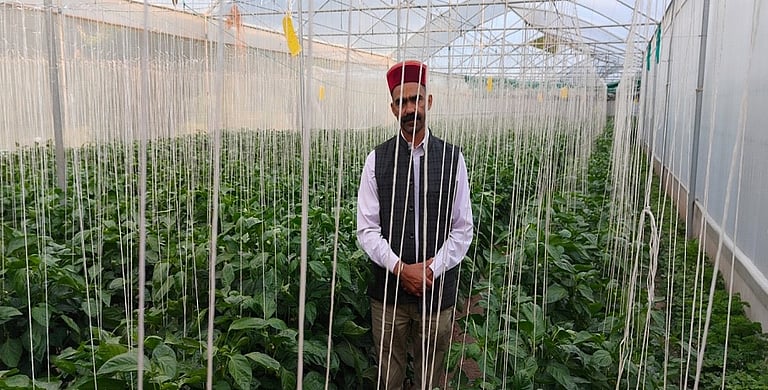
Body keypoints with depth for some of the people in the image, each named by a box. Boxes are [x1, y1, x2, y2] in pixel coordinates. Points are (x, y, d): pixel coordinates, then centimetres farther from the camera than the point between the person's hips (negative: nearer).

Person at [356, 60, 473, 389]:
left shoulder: (451, 158, -1)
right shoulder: (377, 159, -2)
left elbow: (463, 229, 0)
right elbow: (367, 229, -3)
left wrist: (432, 270, -12)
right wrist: (400, 269, -14)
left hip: (438, 291, 0)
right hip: (388, 289, 0)